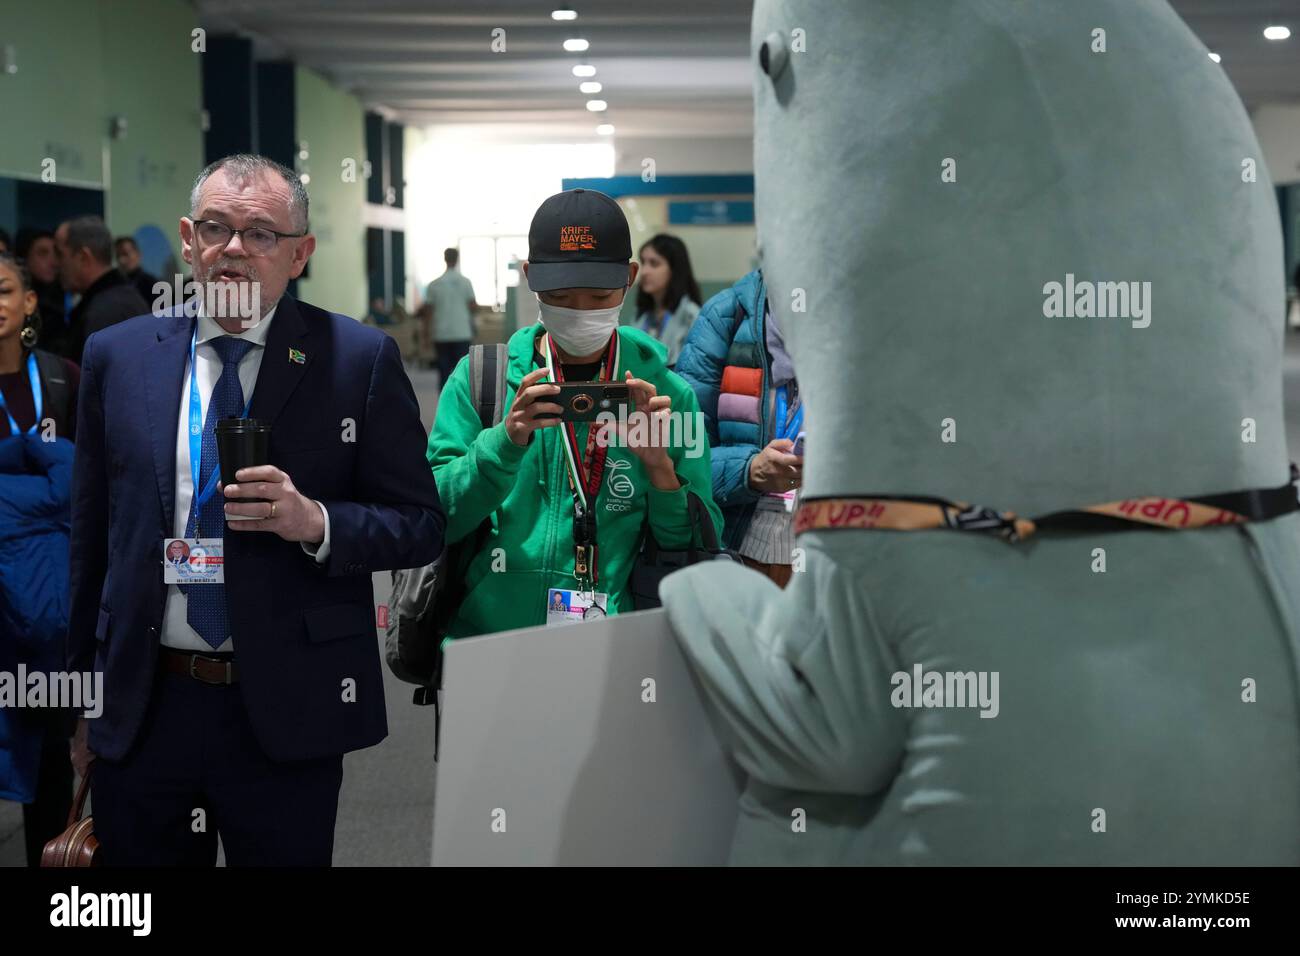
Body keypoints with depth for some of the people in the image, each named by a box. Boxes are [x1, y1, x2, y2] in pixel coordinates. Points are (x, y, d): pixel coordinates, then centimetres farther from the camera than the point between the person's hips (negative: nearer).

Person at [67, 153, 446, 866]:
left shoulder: (360, 358, -4)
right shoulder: (117, 355, 5)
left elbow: (421, 525, -1)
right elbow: (92, 534, 11)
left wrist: (315, 521, -20)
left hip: (286, 715, -2)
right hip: (139, 708, 3)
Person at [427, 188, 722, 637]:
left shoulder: (666, 393, 8)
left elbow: (699, 552, 7)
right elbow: (435, 520, 0)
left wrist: (659, 465, -9)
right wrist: (507, 441, -14)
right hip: (487, 642, 0)